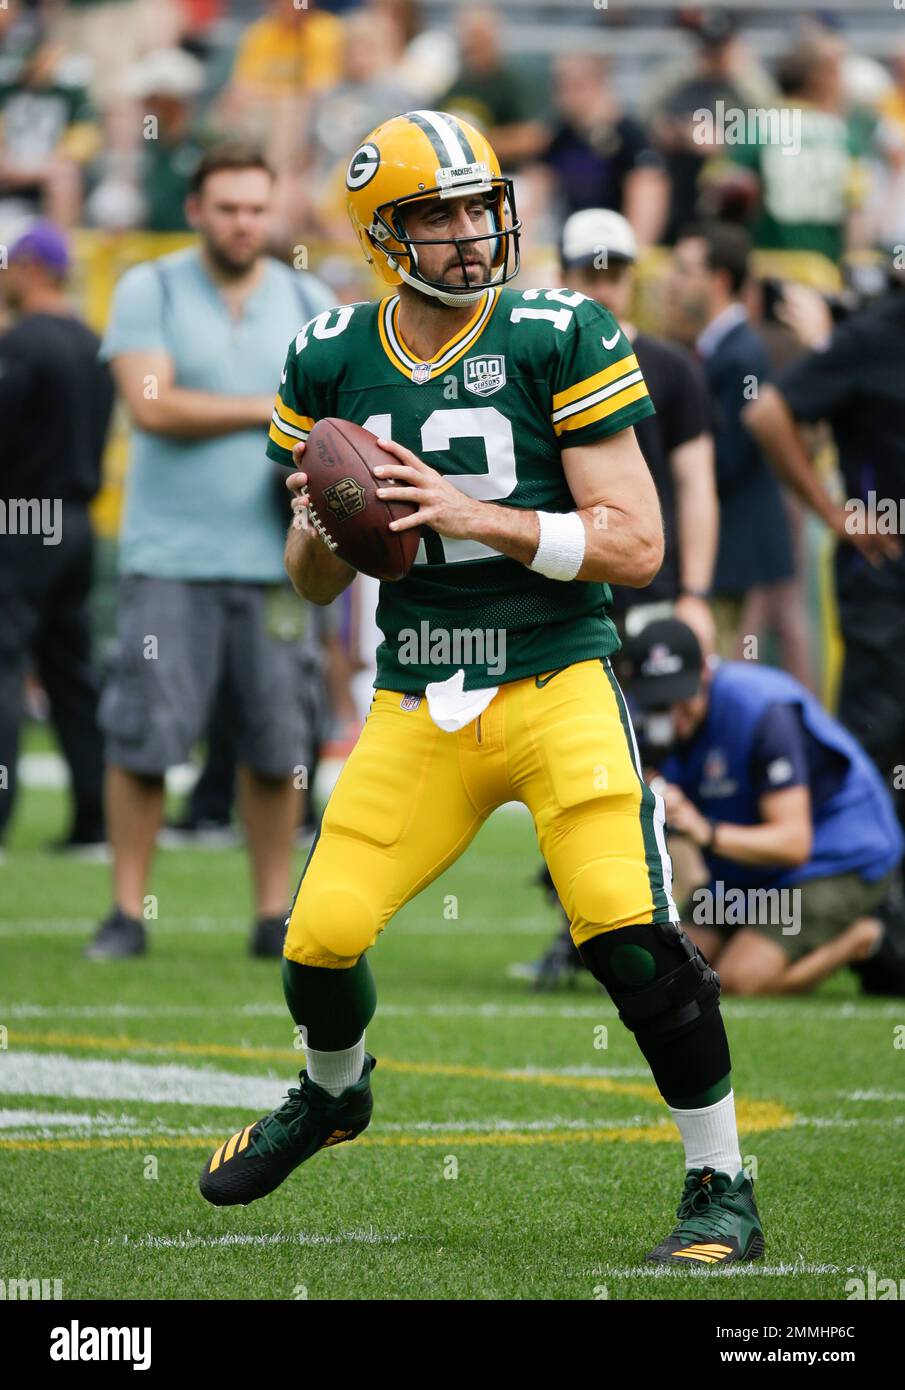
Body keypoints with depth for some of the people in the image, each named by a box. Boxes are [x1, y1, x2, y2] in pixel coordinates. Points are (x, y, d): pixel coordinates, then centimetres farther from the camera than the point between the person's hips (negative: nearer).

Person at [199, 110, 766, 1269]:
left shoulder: (558, 339, -7)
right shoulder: (331, 365, 5)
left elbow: (636, 548, -11)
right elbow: (313, 587, 14)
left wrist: (476, 518, -21)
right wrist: (322, 525, -9)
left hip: (556, 684, -4)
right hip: (418, 706, 4)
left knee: (630, 936, -19)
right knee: (321, 937, -2)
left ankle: (721, 1193, -4)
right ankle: (332, 1091, 34)